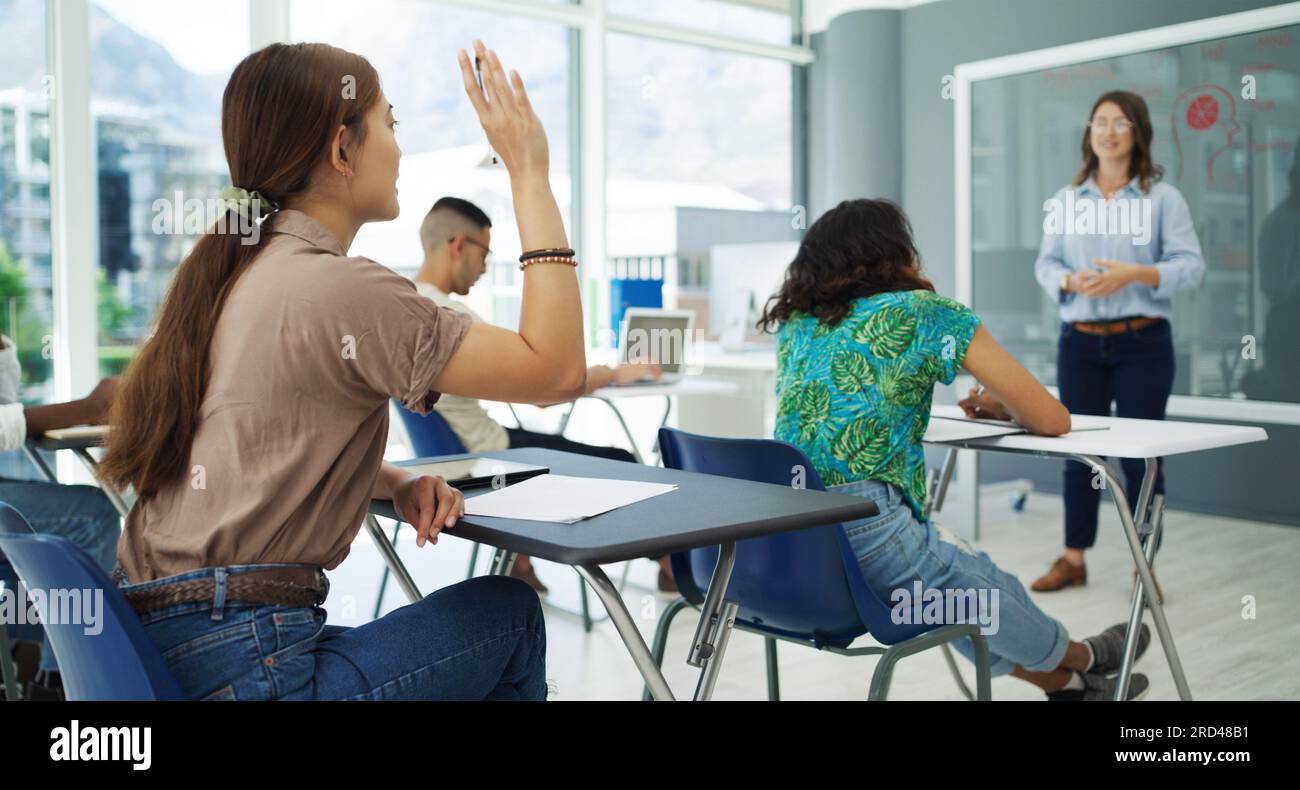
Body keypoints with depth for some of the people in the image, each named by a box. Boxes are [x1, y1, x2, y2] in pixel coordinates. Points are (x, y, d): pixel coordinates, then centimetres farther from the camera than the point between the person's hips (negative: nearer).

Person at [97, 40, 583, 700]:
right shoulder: (342, 288, -17)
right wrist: (529, 171, -12)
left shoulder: (231, 273, 10)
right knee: (509, 613, 5)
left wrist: (395, 482, 3)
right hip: (242, 665, -9)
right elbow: (557, 368, -18)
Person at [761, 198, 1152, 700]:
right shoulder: (929, 314, 1)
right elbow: (1052, 420, 4)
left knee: (949, 588, 32)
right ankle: (1081, 661, 55)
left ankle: (1066, 684, 50)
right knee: (988, 587, 26)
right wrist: (1001, 406, 24)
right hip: (863, 540, -6)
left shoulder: (794, 323, 15)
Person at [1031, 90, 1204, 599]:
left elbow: (1191, 266, -5)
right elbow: (1044, 264, 7)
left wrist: (1133, 274, -20)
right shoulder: (1066, 199, 9)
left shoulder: (1163, 197, 0)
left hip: (1143, 342, -2)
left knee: (1141, 455, 1)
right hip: (1080, 342, 3)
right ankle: (1073, 558, 19)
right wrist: (1072, 281, -14)